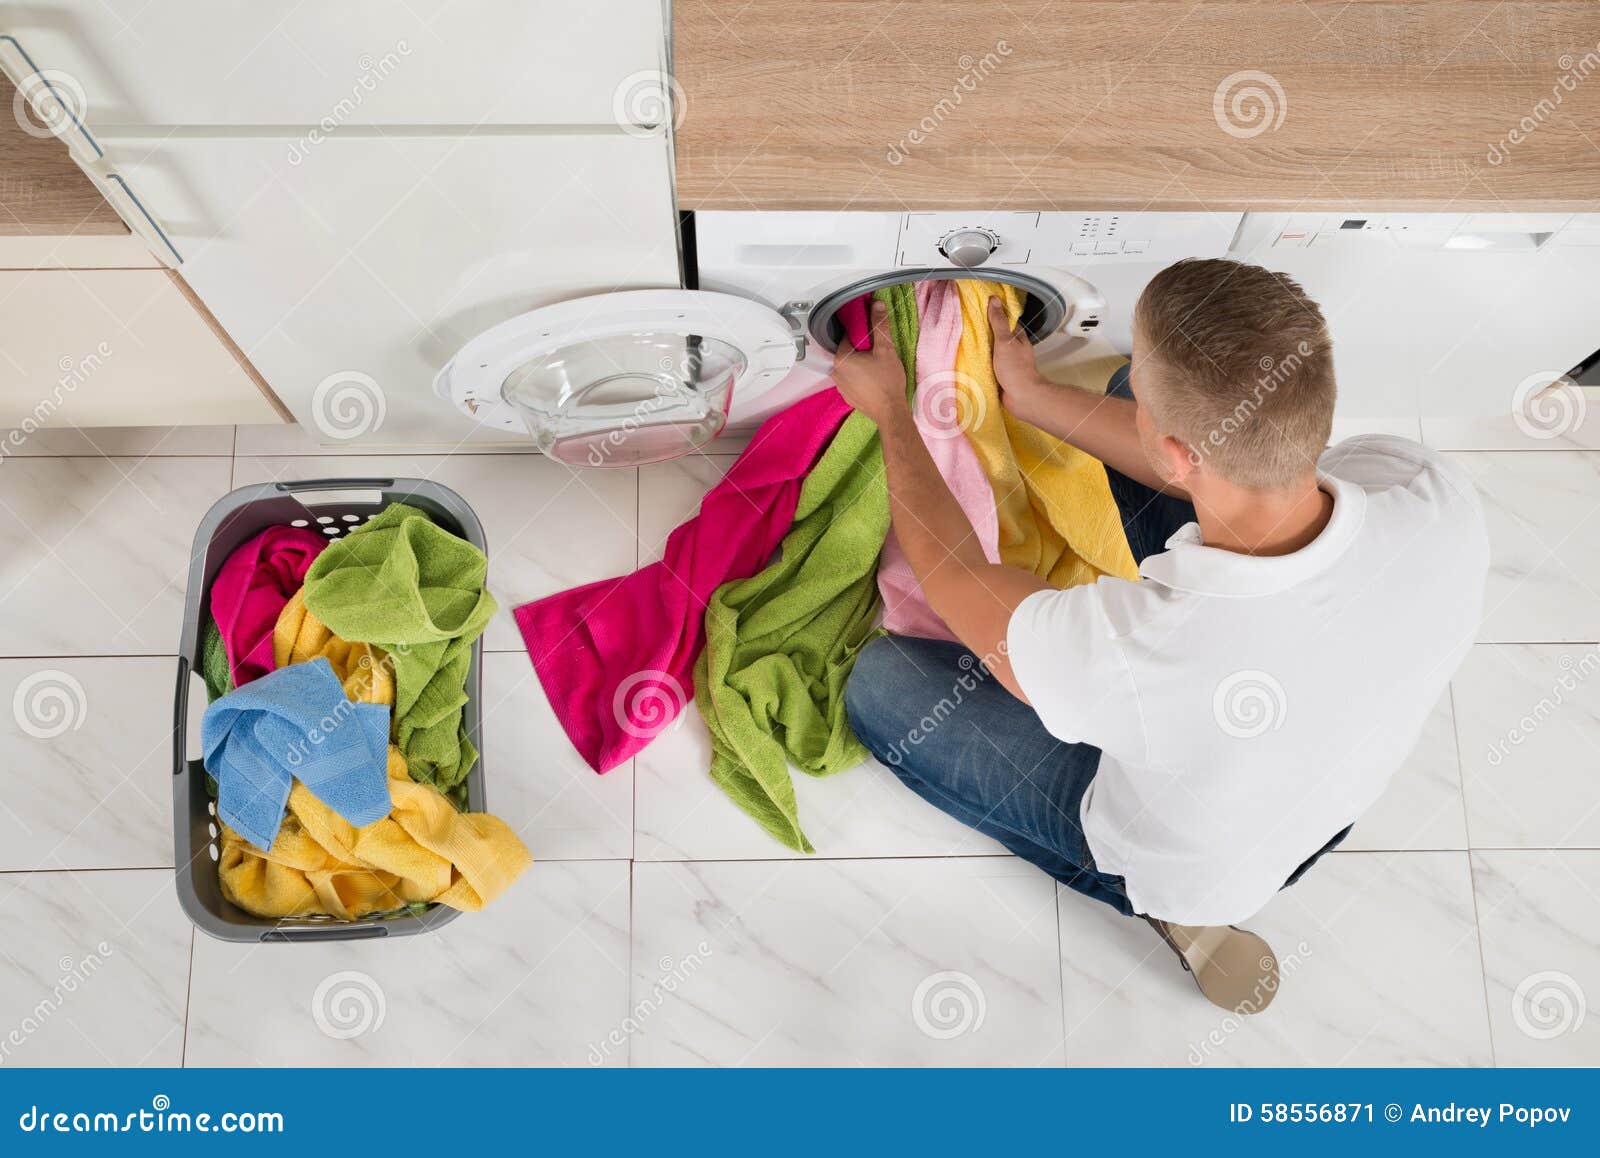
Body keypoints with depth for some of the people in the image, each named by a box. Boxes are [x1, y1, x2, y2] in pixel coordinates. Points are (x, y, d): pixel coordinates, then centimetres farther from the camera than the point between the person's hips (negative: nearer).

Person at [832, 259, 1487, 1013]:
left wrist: (891, 412, -7)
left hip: (1179, 865, -4)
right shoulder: (1436, 499, -31)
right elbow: (1220, 458, -11)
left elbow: (955, 576, -23)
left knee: (879, 681, 7)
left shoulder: (1120, 650, -45)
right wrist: (1033, 398, -2)